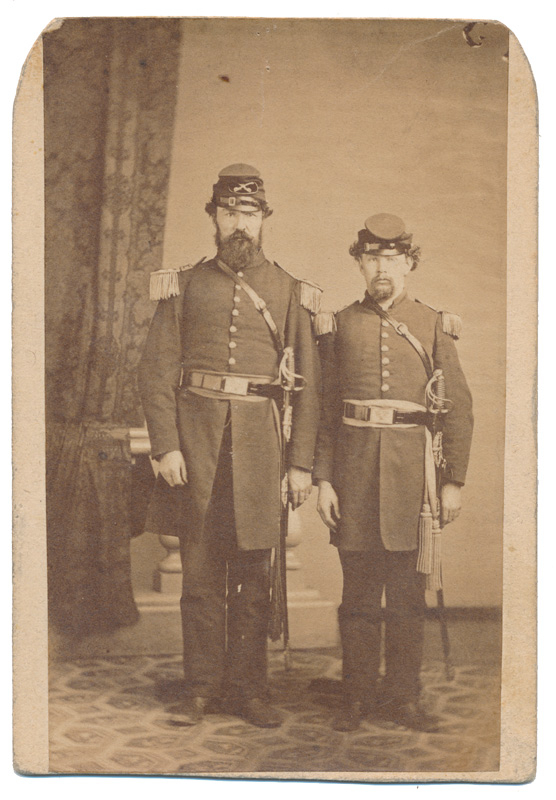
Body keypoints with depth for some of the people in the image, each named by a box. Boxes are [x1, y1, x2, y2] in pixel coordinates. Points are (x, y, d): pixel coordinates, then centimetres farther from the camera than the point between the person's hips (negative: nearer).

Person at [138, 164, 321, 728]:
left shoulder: (290, 292, 8)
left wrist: (302, 463, -1)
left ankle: (247, 687, 17)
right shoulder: (184, 286, 8)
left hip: (259, 442, 0)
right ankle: (202, 686, 18)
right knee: (200, 570, 5)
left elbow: (308, 382, 5)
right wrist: (166, 446, -8)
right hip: (195, 436, 0)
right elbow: (156, 370, 2)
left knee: (253, 575, 5)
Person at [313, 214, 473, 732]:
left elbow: (459, 409, 4)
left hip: (411, 470, 0)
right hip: (355, 468, 0)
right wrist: (323, 479, 0)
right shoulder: (339, 325, 8)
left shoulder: (434, 326, 6)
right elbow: (325, 409, 6)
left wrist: (454, 480, -2)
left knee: (406, 589, 6)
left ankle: (402, 695, 18)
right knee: (359, 588, 6)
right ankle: (358, 697, 17)